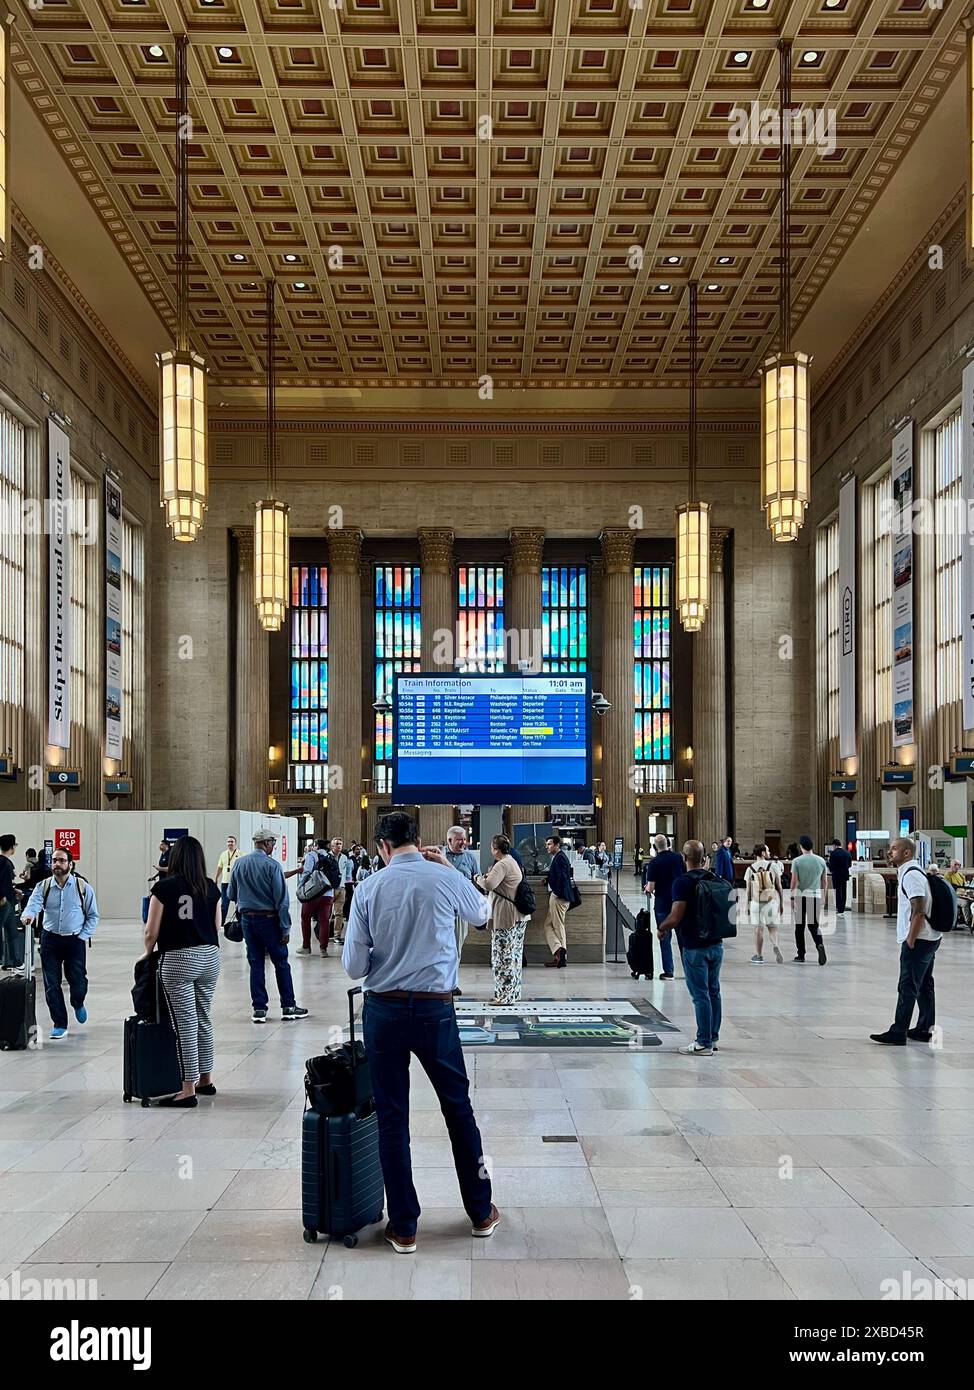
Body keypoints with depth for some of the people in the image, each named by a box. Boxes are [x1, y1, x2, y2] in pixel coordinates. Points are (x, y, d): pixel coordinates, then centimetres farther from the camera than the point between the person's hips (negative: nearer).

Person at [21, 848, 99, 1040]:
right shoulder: (43, 886, 1)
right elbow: (34, 903, -18)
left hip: (75, 941, -1)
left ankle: (78, 1004, 36)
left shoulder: (83, 887, -3)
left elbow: (93, 915, 4)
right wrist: (29, 915, -40)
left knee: (78, 982, 0)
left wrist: (84, 936, -5)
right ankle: (59, 1024, 14)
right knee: (52, 985, 1)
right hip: (50, 940, 1)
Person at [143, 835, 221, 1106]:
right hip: (209, 958, 5)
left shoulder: (164, 887, -7)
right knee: (203, 1020, 17)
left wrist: (148, 953, 14)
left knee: (186, 1024, -3)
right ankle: (206, 1080, 27)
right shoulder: (211, 888, 6)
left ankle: (189, 1089, 1)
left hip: (178, 959, -5)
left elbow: (151, 932, -4)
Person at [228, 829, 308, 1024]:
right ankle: (288, 1007, 10)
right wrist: (285, 927, -8)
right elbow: (281, 899, -13)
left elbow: (232, 895, 9)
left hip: (247, 919, 5)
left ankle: (259, 1009, 10)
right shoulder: (272, 865, -14)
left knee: (256, 964, 10)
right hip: (269, 919, -4)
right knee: (281, 963, 6)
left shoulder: (239, 863, 1)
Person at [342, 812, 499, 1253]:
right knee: (458, 1108, 15)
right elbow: (481, 914, 18)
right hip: (435, 1009, 0)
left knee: (392, 1118, 8)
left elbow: (354, 967, -2)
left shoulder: (369, 889, -5)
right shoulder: (447, 880, -5)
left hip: (383, 1010, 0)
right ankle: (481, 1212, 26)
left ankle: (403, 1227, 14)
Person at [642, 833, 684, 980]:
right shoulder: (678, 857, 0)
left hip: (662, 903, -3)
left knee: (665, 937, 5)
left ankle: (668, 971, 4)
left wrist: (647, 888, 10)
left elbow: (651, 887, -12)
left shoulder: (654, 862, -11)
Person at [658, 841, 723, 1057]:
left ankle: (704, 1043, 0)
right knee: (714, 992, 15)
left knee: (700, 995, -3)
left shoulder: (683, 882, -16)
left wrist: (660, 928, -2)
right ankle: (712, 1037, 23)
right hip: (716, 943, 7)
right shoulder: (716, 878, 7)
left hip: (694, 947, -7)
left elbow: (675, 917, -20)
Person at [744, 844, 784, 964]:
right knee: (772, 927, 13)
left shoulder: (750, 869, -2)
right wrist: (782, 903, 6)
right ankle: (775, 945, -14)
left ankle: (759, 956, 12)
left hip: (756, 902, 0)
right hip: (772, 901, 0)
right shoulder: (773, 866, -4)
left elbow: (748, 890, 1)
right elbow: (779, 887, -2)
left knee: (758, 929, 7)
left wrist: (748, 905, 9)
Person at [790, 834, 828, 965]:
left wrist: (792, 898, -3)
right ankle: (820, 945, -20)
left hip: (801, 896, -2)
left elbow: (794, 881, -9)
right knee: (813, 925, 8)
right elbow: (824, 881, 10)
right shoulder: (821, 860, 3)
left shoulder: (797, 861, -6)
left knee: (800, 926, 8)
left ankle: (801, 955, 12)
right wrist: (823, 896, 21)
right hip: (815, 896, 2)